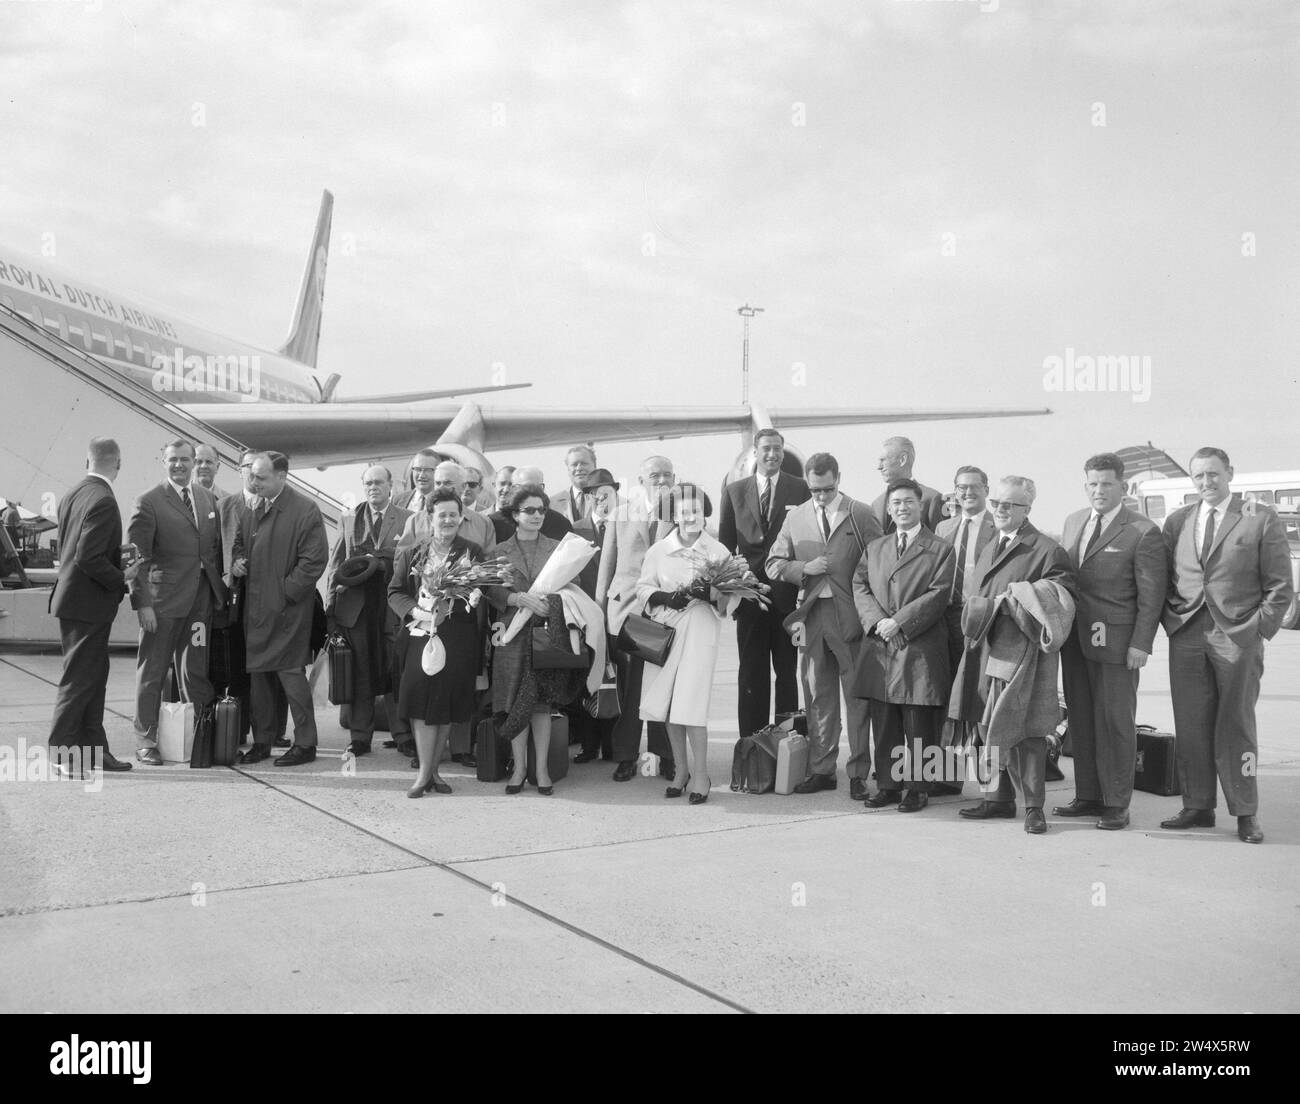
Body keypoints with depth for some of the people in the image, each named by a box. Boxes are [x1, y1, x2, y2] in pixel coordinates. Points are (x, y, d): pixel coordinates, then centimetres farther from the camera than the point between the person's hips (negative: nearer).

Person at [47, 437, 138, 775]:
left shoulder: (72, 495, 9)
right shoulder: (103, 501, -19)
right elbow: (88, 557, -25)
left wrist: (119, 566, 15)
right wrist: (121, 579, -13)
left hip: (73, 595, 9)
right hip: (88, 604, -9)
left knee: (93, 679, 15)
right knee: (79, 680, -1)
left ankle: (93, 749, 21)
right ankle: (61, 753, 7)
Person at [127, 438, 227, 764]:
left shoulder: (207, 497, 11)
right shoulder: (149, 502, -6)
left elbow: (216, 545, 17)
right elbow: (137, 557, -9)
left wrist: (221, 585, 4)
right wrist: (142, 603, -15)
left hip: (201, 597, 5)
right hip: (164, 598, -5)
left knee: (195, 670, 11)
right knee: (153, 671, 4)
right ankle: (145, 740, 14)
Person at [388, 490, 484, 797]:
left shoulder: (472, 553, 7)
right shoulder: (411, 553, 10)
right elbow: (395, 593, 6)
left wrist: (448, 610, -15)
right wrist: (417, 612, -13)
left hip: (458, 636, 0)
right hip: (420, 634, 0)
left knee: (447, 704, 2)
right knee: (422, 701, -9)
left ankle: (433, 769, 15)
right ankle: (424, 772, -3)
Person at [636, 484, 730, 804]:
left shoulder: (718, 551, 3)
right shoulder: (658, 550, 8)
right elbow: (642, 587, 6)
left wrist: (710, 592, -19)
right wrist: (667, 597, -12)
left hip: (699, 632, -3)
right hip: (665, 630, 3)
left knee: (691, 705, -10)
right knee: (669, 705, 5)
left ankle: (700, 774, 2)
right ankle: (680, 770, 19)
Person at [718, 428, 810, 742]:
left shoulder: (799, 489, 4)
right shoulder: (734, 491, 10)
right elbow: (725, 542, 10)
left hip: (787, 594, -1)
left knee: (787, 670, 5)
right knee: (751, 673, 6)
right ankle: (751, 740, 12)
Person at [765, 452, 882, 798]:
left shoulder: (861, 514, -1)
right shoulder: (795, 517, 9)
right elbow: (773, 565, 10)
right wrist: (804, 569, -8)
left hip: (851, 617, -3)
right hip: (811, 617, 4)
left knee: (857, 697, 2)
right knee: (817, 698, 10)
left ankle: (858, 773, 9)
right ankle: (821, 770, 20)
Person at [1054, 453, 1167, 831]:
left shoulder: (1143, 532, -7)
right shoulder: (1073, 521, 13)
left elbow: (1151, 594, -9)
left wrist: (1141, 644, -13)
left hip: (1116, 641, -6)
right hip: (1074, 639, 6)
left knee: (1115, 722, 1)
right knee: (1081, 720, 11)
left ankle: (1116, 804, 10)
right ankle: (1088, 796, 21)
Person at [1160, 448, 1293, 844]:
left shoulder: (1261, 520, 1)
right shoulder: (1176, 522, 11)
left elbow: (1279, 585, 1)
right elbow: (1163, 578, 16)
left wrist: (1259, 630, -6)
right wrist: (1172, 620, 5)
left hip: (1237, 637, -3)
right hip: (1186, 637, 3)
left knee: (1236, 726, 1)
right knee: (1190, 726, 5)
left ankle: (1245, 813, 10)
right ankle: (1197, 807, 14)